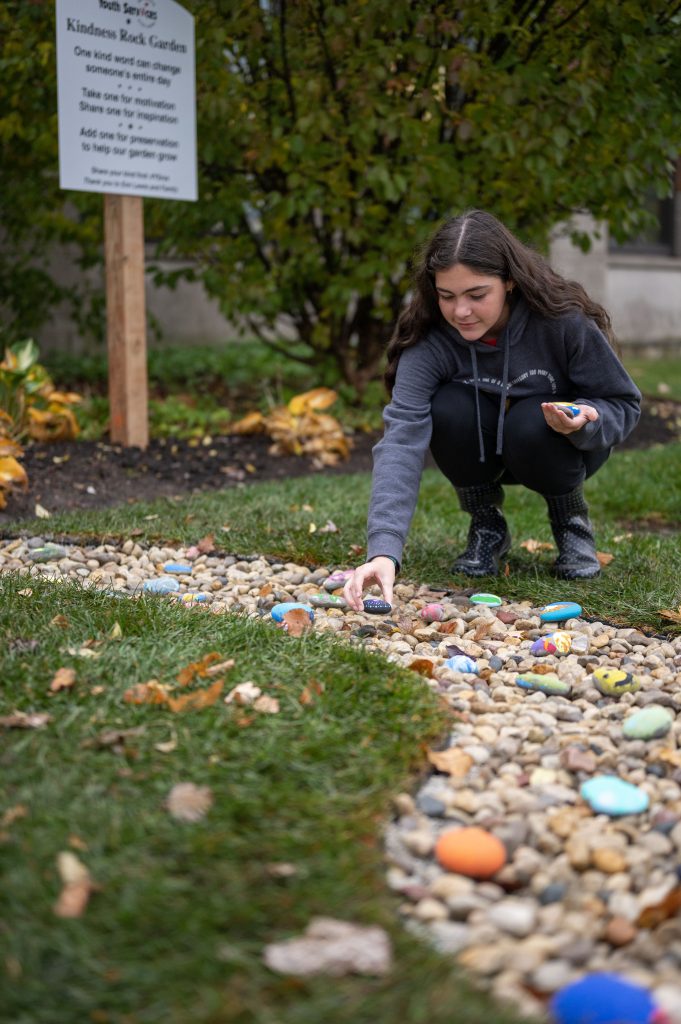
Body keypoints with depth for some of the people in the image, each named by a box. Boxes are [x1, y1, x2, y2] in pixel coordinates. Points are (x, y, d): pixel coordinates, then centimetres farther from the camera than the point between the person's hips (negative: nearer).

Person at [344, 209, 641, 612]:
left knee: (531, 425, -35)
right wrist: (383, 550, -53)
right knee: (449, 408, -31)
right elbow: (402, 439, -39)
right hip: (483, 453, 1)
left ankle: (572, 519, -2)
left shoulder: (562, 320, -28)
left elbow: (624, 404, -15)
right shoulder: (429, 343, -27)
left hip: (559, 442, -1)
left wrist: (583, 422, -40)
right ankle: (487, 527, -4)